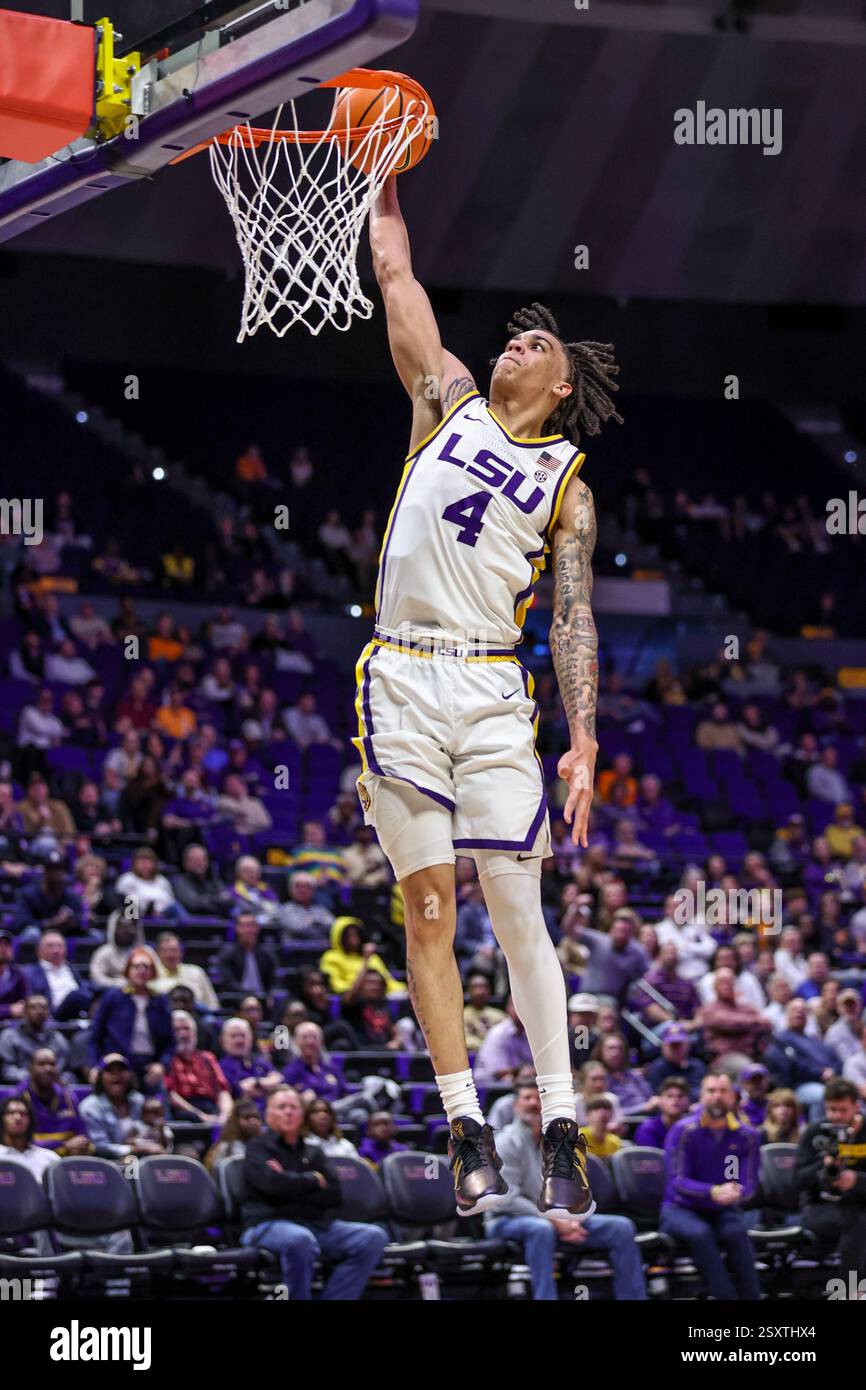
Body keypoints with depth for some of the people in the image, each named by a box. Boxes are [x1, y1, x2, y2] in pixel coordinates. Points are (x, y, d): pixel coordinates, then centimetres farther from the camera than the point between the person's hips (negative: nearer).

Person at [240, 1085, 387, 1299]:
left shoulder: (313, 1153, 22)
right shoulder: (258, 1147, 8)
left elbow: (333, 1195, 6)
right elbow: (273, 1185, -13)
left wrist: (292, 1185, -6)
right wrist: (313, 1180, 2)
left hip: (318, 1225, 6)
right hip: (270, 1224, -6)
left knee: (373, 1237, -16)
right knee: (300, 1239, -41)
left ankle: (334, 1298, -19)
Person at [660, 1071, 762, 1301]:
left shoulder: (746, 1136, 1)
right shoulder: (684, 1131, -7)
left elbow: (749, 1185, -5)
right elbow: (677, 1181, -14)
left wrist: (734, 1194, -30)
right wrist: (714, 1192, -32)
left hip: (721, 1212, 2)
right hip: (680, 1209, -2)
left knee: (736, 1234, -33)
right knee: (700, 1233, -36)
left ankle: (751, 1297, -26)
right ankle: (726, 1295, -35)